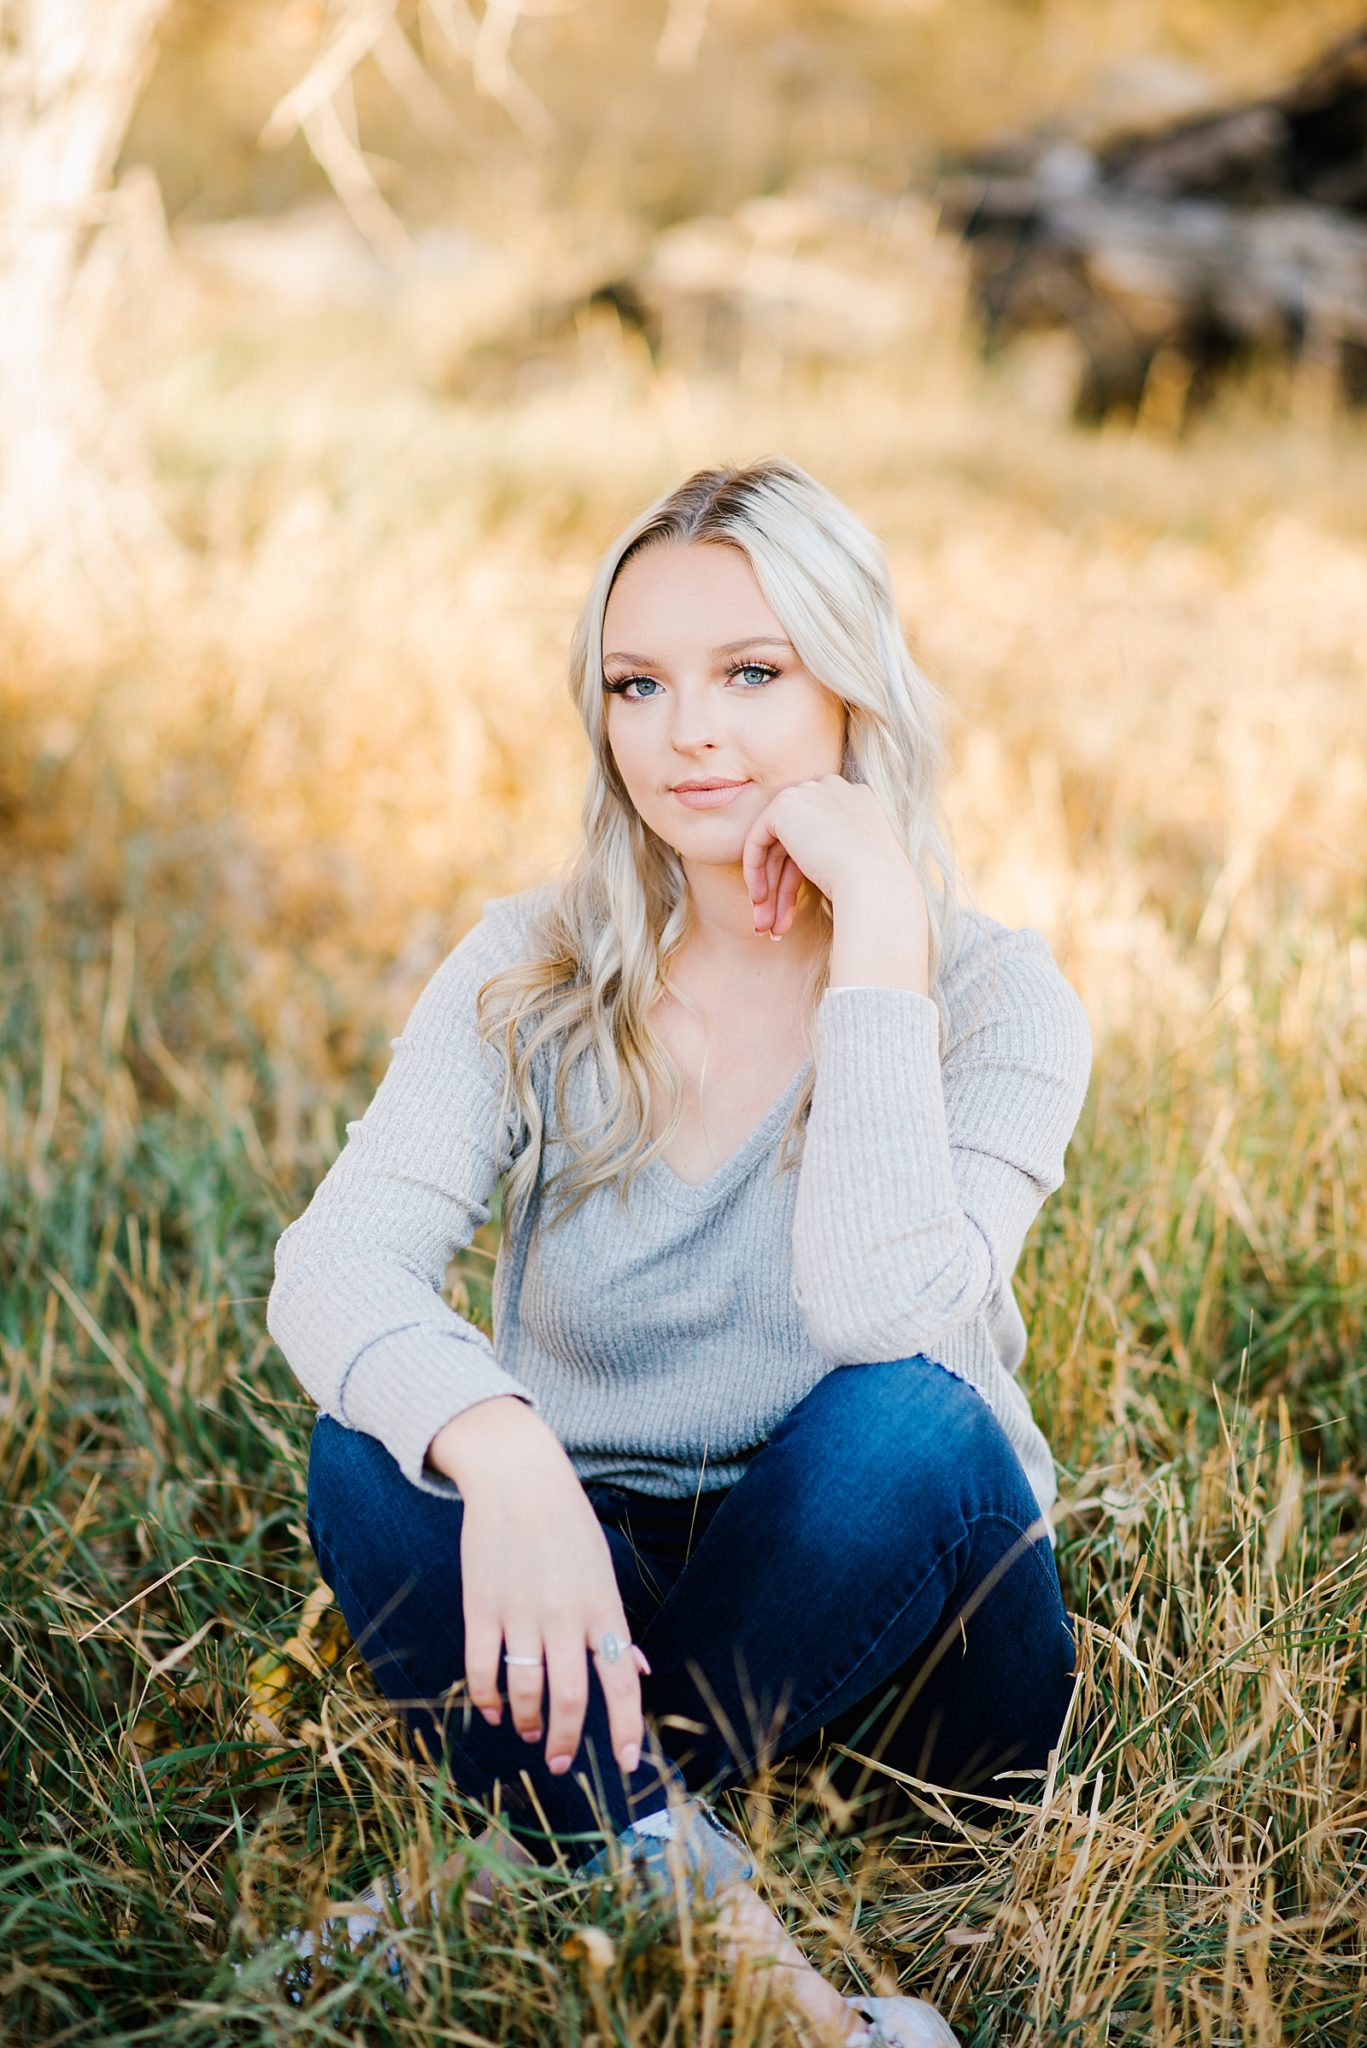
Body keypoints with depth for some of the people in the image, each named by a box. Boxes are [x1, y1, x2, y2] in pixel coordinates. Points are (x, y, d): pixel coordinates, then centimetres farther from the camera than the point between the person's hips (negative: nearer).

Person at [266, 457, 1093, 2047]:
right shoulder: (533, 974, -4)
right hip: (587, 1609, 2)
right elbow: (333, 1264, -20)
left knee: (907, 1422, -33)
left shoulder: (997, 999, -10)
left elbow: (879, 1313, -29)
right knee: (374, 1447, -27)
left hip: (889, 1640, -1)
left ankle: (567, 1855, -20)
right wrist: (499, 1452, -40)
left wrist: (879, 938, -27)